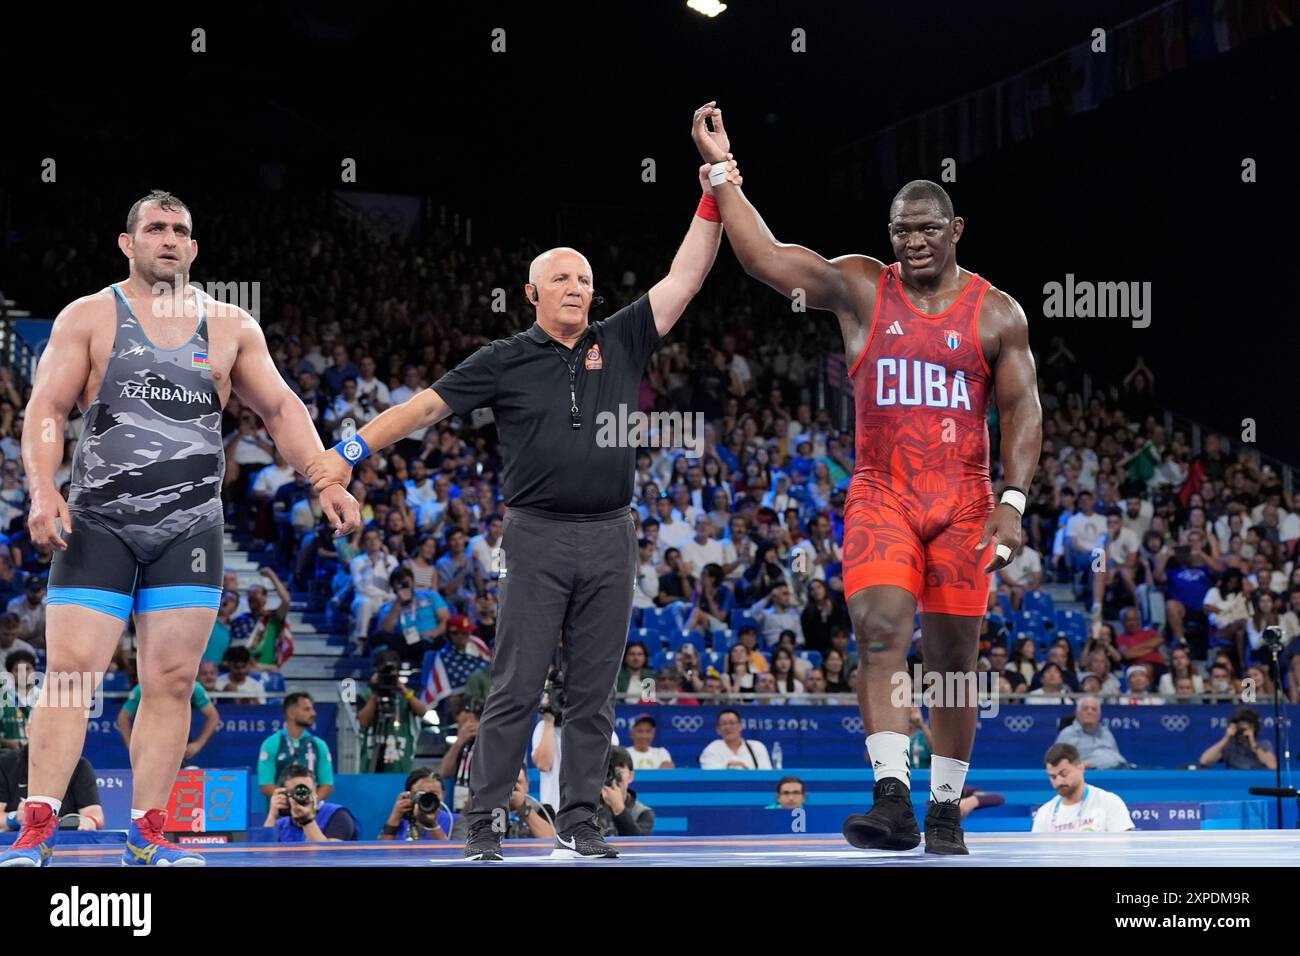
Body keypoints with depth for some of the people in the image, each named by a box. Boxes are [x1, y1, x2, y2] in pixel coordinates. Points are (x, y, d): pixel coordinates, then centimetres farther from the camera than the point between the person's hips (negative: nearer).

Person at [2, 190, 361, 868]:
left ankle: (147, 836, 5)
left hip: (190, 529, 2)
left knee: (171, 682, 0)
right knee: (70, 673, -9)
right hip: (97, 524, -2)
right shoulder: (88, 318, 4)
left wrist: (327, 481, 2)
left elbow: (280, 409, 14)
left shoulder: (230, 328, 10)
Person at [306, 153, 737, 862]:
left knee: (594, 693, 5)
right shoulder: (506, 360, 3)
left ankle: (577, 822, 10)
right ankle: (483, 823, 1)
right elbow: (427, 405, 2)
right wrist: (352, 450, -6)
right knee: (516, 689, -5)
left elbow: (684, 279, 8)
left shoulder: (620, 343, 11)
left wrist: (713, 201, 1)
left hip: (610, 539, 3)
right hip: (538, 537, -3)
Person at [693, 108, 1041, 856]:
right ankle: (893, 800, -27)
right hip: (880, 494, 0)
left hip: (963, 500, 1)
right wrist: (721, 168, -9)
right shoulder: (861, 288, 3)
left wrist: (1013, 503, -12)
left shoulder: (997, 313, 2)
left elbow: (1024, 410, 0)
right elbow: (765, 259, -5)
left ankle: (946, 810, 17)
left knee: (954, 659, 5)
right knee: (882, 634, -20)